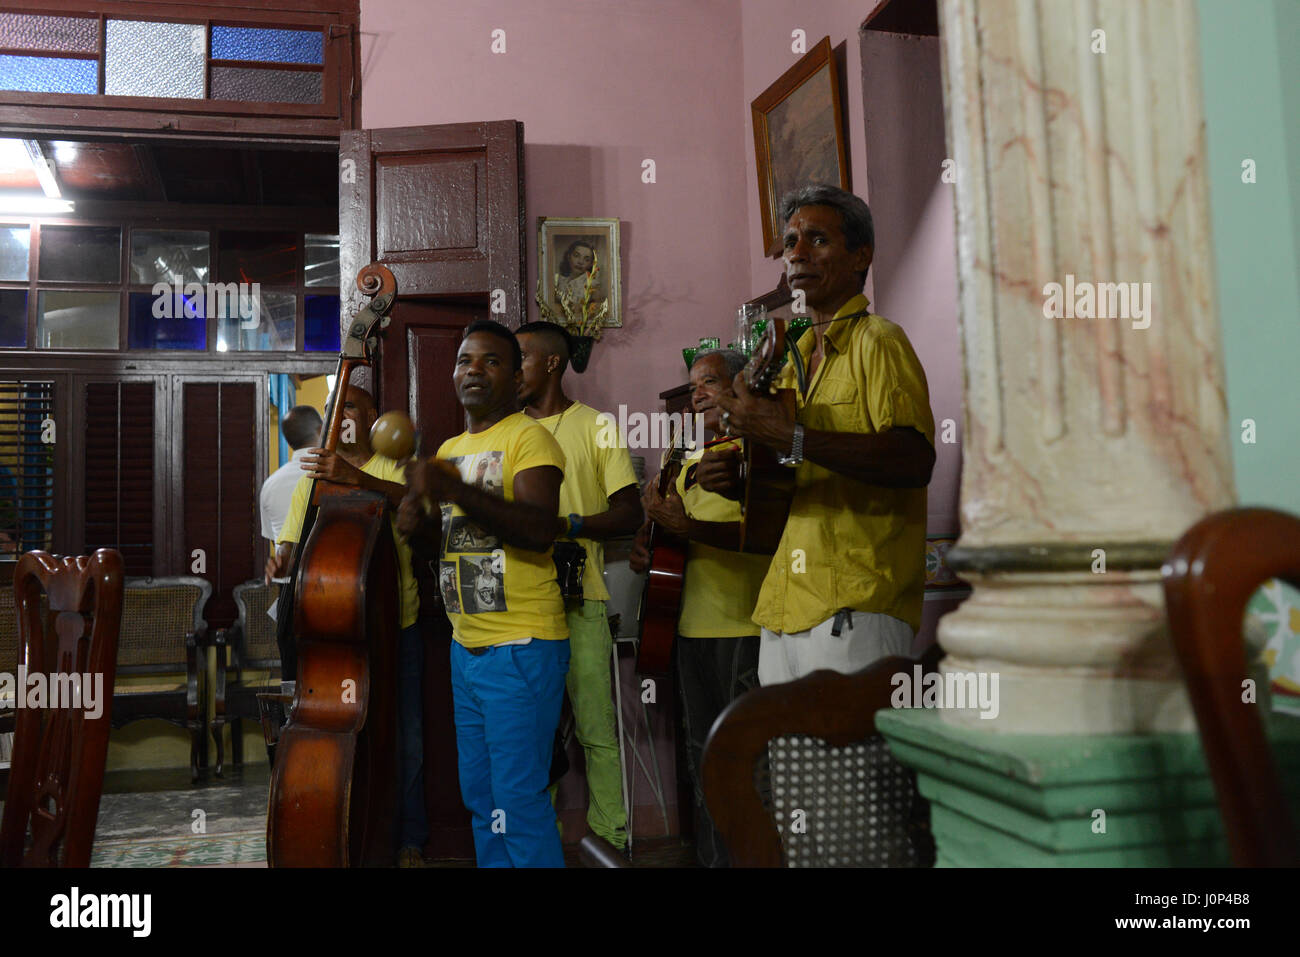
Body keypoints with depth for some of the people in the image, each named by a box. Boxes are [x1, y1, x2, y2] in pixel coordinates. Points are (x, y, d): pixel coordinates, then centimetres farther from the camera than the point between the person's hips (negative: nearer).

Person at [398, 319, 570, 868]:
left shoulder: (529, 439, -9)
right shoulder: (449, 451, 16)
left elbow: (539, 530, -23)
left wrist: (458, 491, -31)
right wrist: (423, 523, 3)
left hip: (521, 648, -8)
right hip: (465, 647, 8)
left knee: (518, 800, -4)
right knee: (479, 795, 16)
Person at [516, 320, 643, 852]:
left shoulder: (595, 427, 2)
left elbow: (630, 514, -3)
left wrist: (567, 525, -18)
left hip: (577, 595, -4)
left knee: (595, 725, -4)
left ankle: (610, 834, 7)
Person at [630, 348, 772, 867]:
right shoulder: (689, 463, 18)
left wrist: (687, 526, -27)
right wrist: (650, 550, 6)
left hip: (746, 629, -8)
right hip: (693, 628, 8)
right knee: (703, 756, 16)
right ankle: (712, 856, 29)